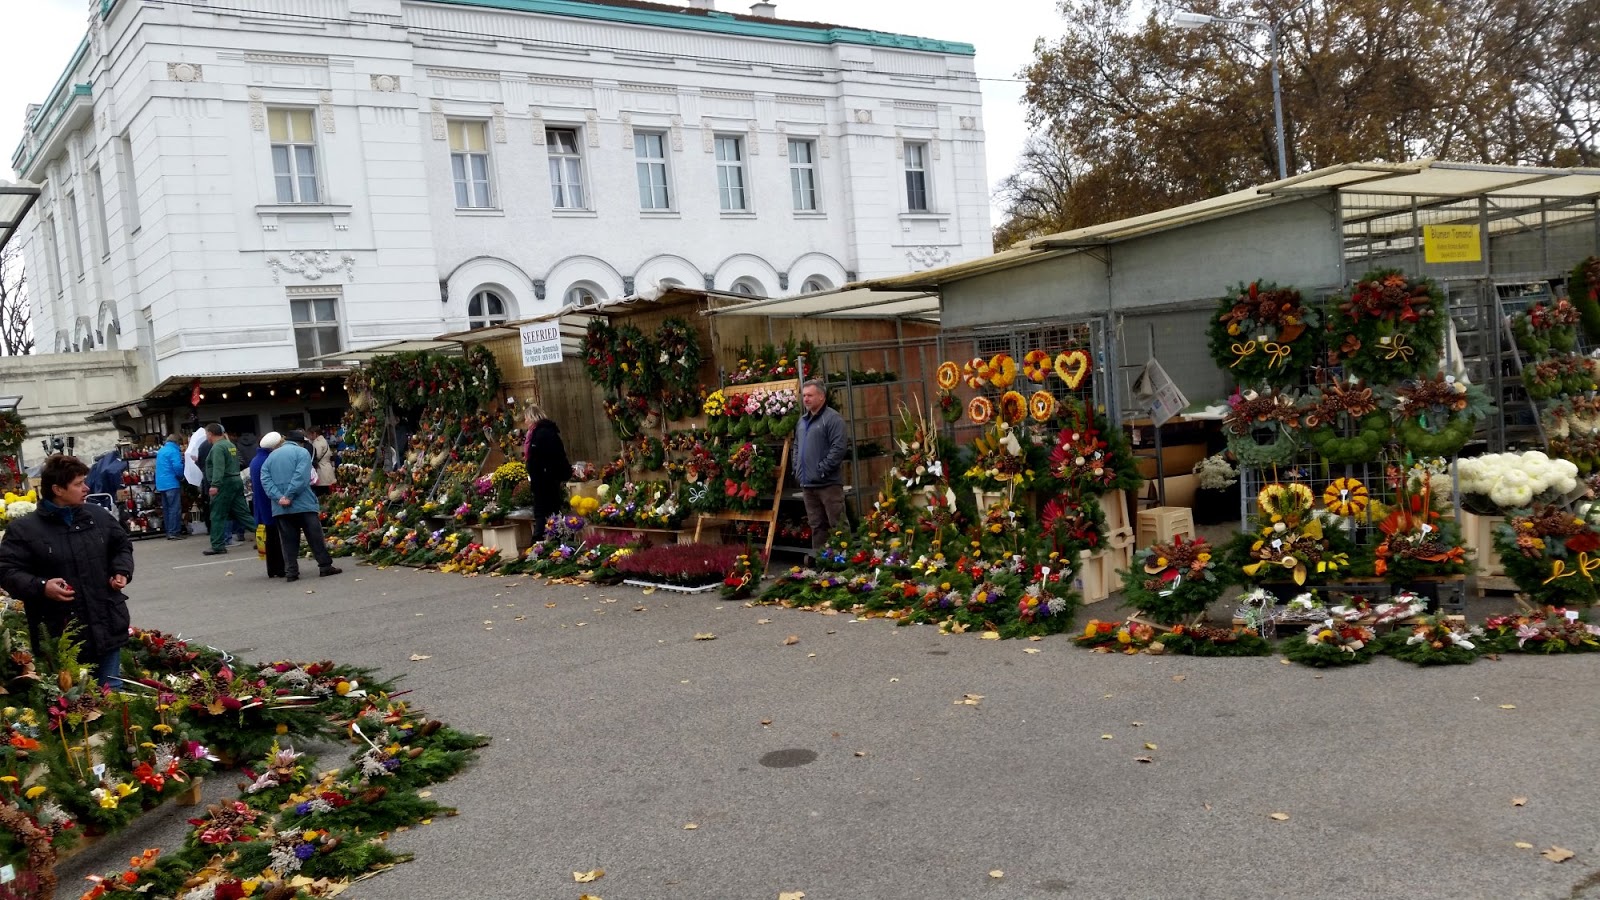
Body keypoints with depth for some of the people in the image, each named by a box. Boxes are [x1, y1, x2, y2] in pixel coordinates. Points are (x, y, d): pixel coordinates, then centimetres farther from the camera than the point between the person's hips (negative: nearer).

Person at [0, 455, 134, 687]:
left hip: (107, 627, 4)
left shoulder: (98, 516, 7)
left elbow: (122, 545, 23)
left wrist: (122, 570, 4)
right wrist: (41, 587, -21)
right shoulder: (23, 529, -6)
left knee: (112, 693, 12)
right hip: (59, 636, -4)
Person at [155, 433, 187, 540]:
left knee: (166, 509, 12)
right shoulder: (173, 451, -11)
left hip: (161, 484, 9)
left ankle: (169, 532, 15)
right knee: (175, 508, -7)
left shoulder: (161, 450, 17)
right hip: (171, 483, -9)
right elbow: (177, 466, -21)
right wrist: (181, 477, -2)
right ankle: (174, 532, -9)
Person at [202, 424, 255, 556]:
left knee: (217, 516, -3)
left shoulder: (217, 447, -13)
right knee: (242, 513, 9)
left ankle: (218, 546, -1)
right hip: (236, 481, 9)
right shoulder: (230, 445, 17)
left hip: (224, 484, -9)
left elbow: (218, 468, -24)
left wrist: (215, 485, -31)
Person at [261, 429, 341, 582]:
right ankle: (325, 566, 3)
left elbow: (265, 478, 4)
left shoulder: (272, 456, 16)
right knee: (315, 536, 2)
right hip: (303, 504, -4)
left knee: (288, 541, 6)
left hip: (280, 507, 4)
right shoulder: (302, 452, -1)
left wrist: (278, 496, -7)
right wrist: (289, 496, -14)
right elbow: (301, 476, -15)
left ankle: (291, 572, 3)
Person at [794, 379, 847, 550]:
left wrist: (821, 470, -18)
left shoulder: (832, 418, -9)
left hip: (828, 483, -8)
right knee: (817, 526, 14)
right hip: (807, 484, 8)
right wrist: (797, 470, 13)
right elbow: (797, 447, 26)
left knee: (837, 525, -5)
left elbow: (838, 449, -17)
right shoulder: (803, 420, 17)